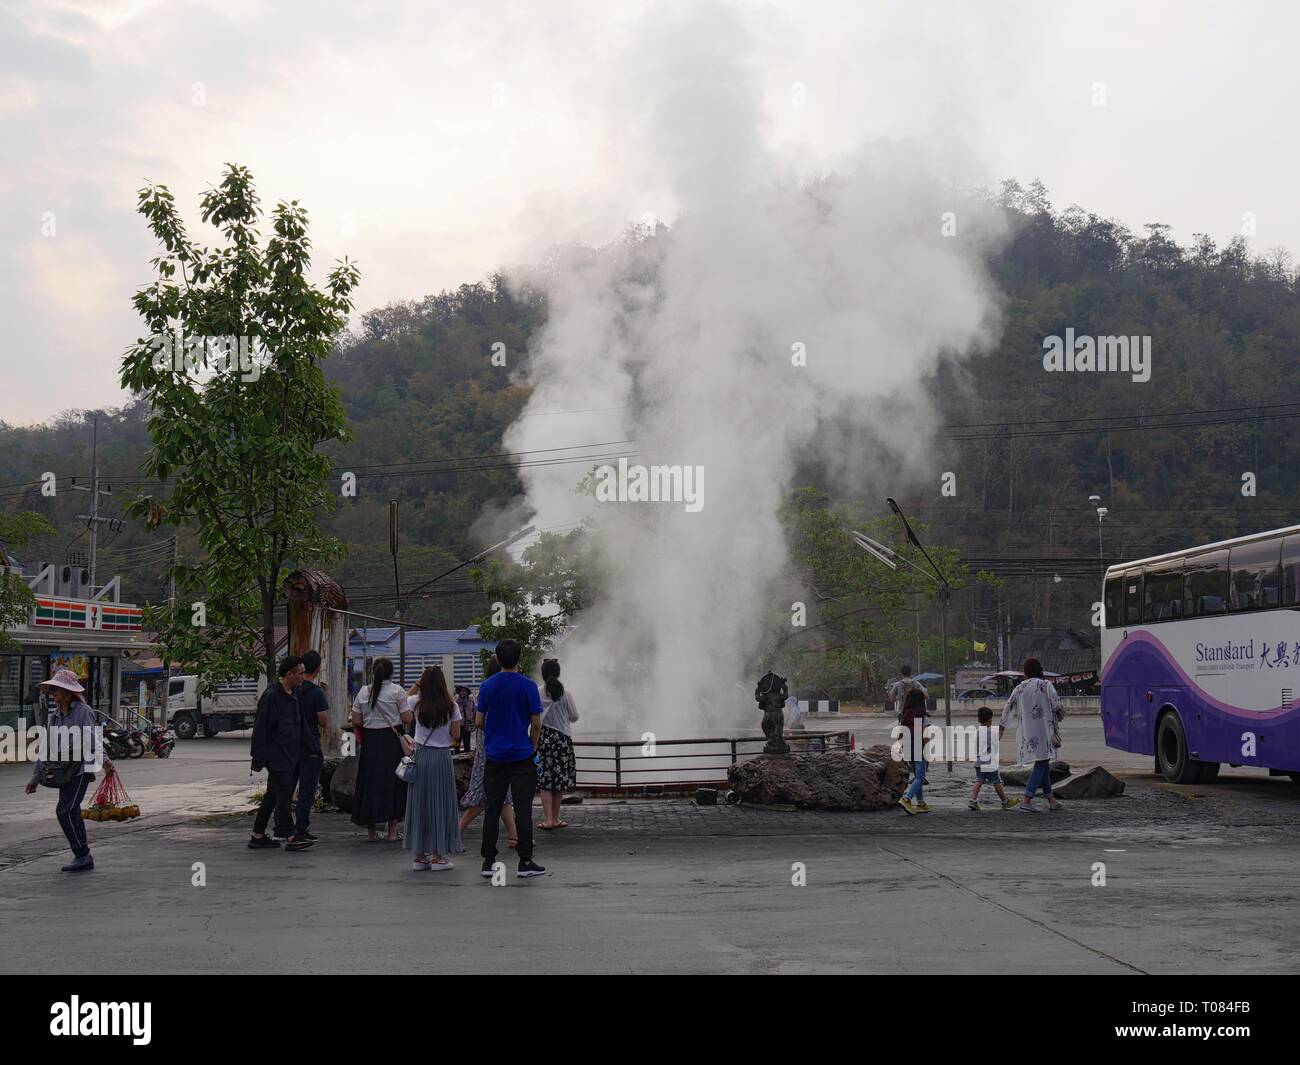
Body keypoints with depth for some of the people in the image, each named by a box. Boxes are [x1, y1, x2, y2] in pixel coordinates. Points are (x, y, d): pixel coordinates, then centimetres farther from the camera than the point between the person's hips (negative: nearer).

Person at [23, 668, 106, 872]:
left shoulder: (84, 712, -8)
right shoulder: (54, 716, 14)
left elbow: (92, 740, -16)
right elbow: (47, 748, 19)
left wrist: (102, 758, -33)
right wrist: (36, 777, 20)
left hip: (81, 769, -8)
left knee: (64, 810, -15)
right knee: (72, 814, 8)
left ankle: (83, 856, -8)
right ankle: (83, 858, 16)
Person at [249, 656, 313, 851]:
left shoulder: (294, 694, 12)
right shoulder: (271, 695, -15)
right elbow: (260, 727, -15)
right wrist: (258, 758, -15)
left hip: (291, 756, 9)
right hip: (277, 756, -9)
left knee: (272, 796, 12)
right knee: (284, 796, -8)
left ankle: (258, 836, 18)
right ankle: (290, 838, -6)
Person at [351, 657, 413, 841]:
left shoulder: (363, 692, 3)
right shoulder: (397, 691, -5)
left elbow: (356, 722, 3)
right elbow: (408, 719, -7)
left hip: (370, 742, 2)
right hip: (392, 741, -2)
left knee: (370, 782, 9)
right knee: (393, 783, 5)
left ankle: (371, 831, 12)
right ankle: (392, 831, 6)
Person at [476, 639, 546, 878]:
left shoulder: (488, 685, 1)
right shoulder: (528, 686, -6)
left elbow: (479, 721, 5)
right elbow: (536, 724, -5)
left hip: (494, 756, 3)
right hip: (521, 756, -2)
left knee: (492, 809, 7)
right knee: (523, 809, 0)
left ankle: (488, 862, 9)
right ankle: (525, 862, 1)